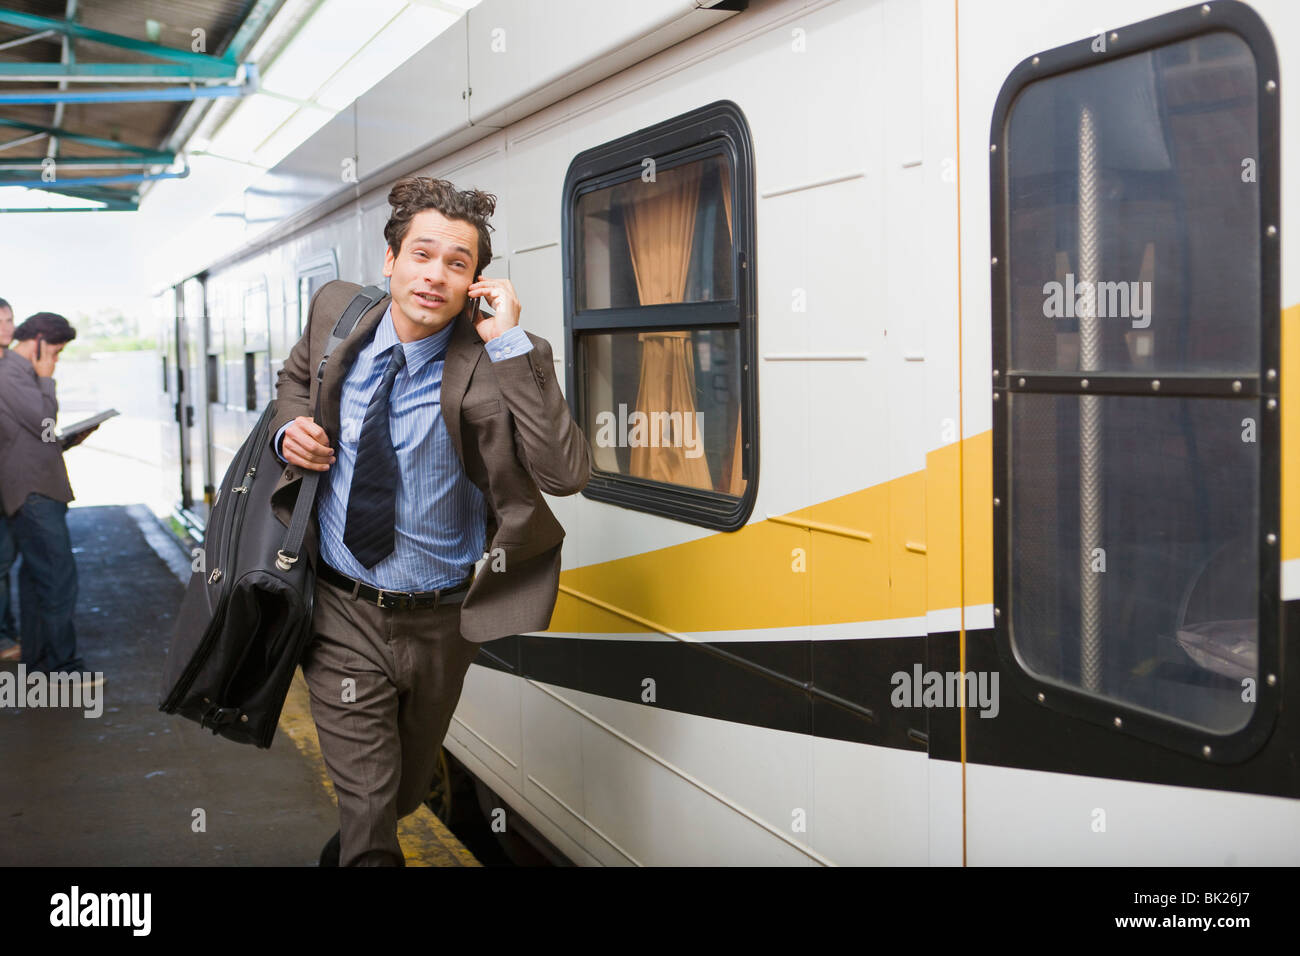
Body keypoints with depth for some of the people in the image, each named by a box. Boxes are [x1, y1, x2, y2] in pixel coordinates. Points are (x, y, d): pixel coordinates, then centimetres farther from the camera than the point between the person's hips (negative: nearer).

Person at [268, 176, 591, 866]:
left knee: (406, 791, 25)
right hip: (341, 610, 0)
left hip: (439, 623, 0)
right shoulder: (336, 311, -6)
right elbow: (296, 377, 18)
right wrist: (290, 424, -5)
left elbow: (565, 473, -32)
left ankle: (349, 849, 57)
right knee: (366, 805, -1)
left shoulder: (503, 361, -17)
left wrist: (508, 342, -33)